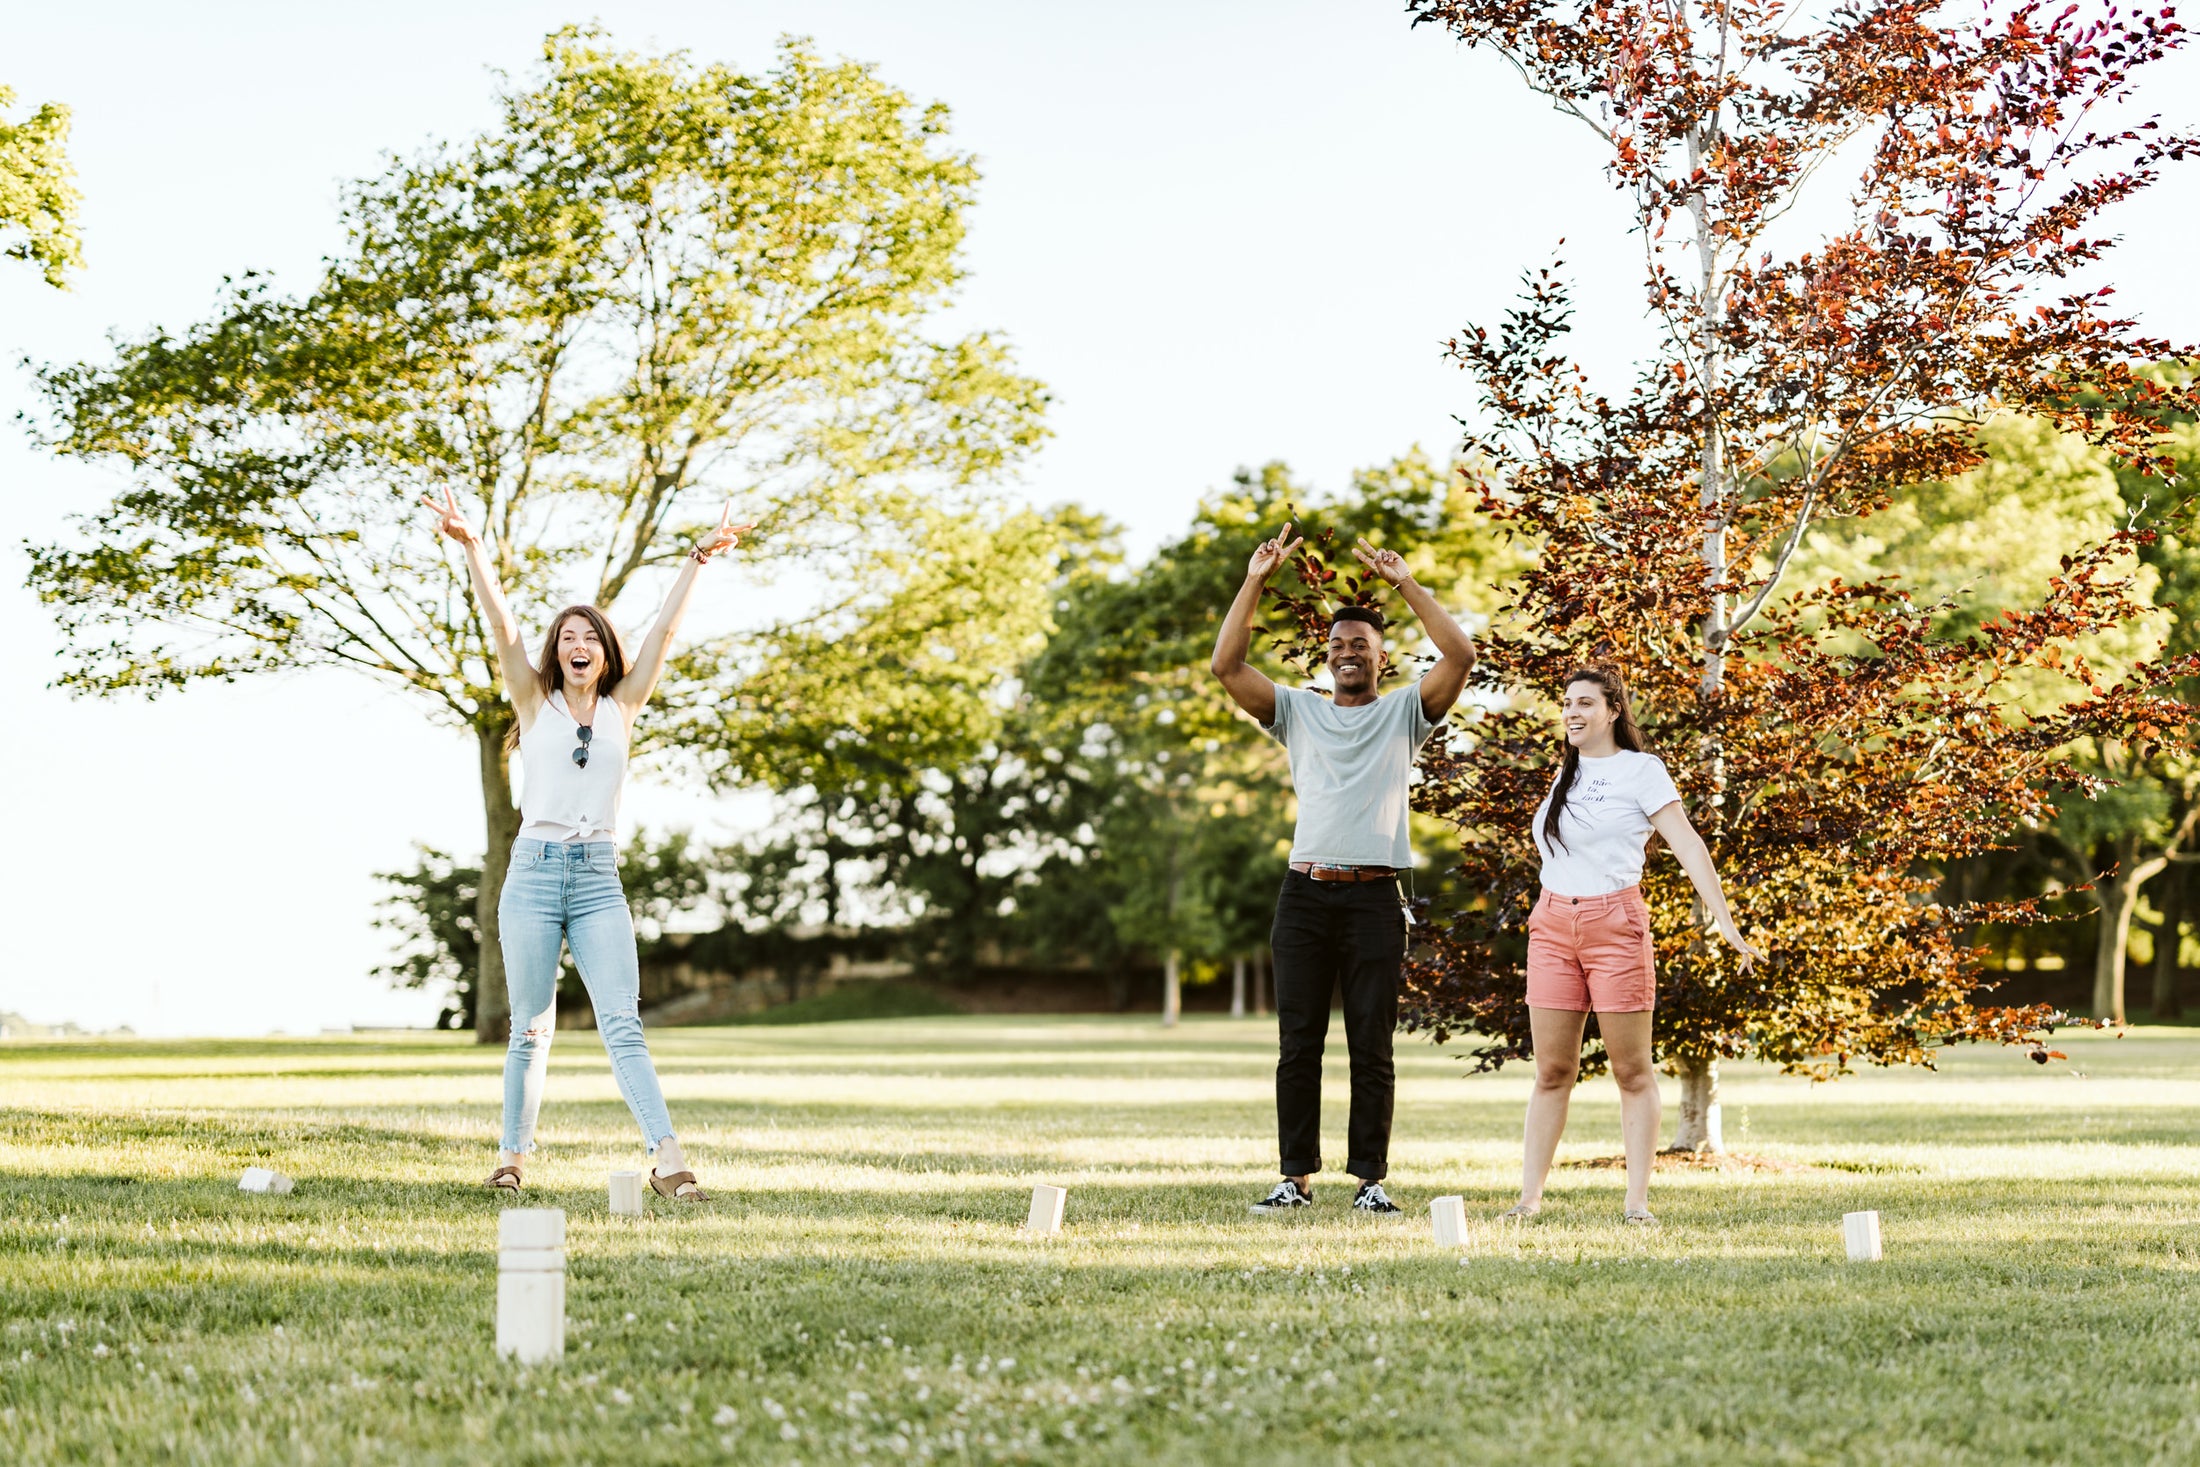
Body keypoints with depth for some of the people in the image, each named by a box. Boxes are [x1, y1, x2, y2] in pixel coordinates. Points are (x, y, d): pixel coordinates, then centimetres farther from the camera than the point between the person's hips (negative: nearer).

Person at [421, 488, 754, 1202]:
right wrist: (470, 547, -12)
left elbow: (662, 631, 7)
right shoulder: (535, 702, 8)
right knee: (531, 1029, 3)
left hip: (599, 879, 1)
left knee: (623, 1024, -10)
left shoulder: (622, 706, 12)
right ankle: (513, 1155, 15)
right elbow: (499, 622, -2)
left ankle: (668, 1157, -21)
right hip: (535, 871, -1)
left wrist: (698, 559, 3)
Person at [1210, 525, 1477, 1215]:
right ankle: (1297, 1177, 7)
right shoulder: (1298, 710, 14)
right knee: (1298, 1043, 2)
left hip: (1373, 897, -2)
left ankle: (1371, 1179, 3)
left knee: (1372, 1047, 0)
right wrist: (1256, 581, 0)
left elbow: (1460, 655, -6)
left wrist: (1406, 583, -6)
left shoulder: (1404, 712, 9)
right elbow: (1226, 666, 4)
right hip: (1305, 893, 2)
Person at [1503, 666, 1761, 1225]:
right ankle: (1530, 1197, 5)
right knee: (1552, 1071, 4)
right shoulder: (1566, 773, 15)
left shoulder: (1640, 770, -3)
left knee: (1633, 1072, -3)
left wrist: (1724, 920, -17)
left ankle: (1637, 1201, -2)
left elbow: (1687, 845, -9)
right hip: (1553, 924, 5)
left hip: (1614, 923, -5)